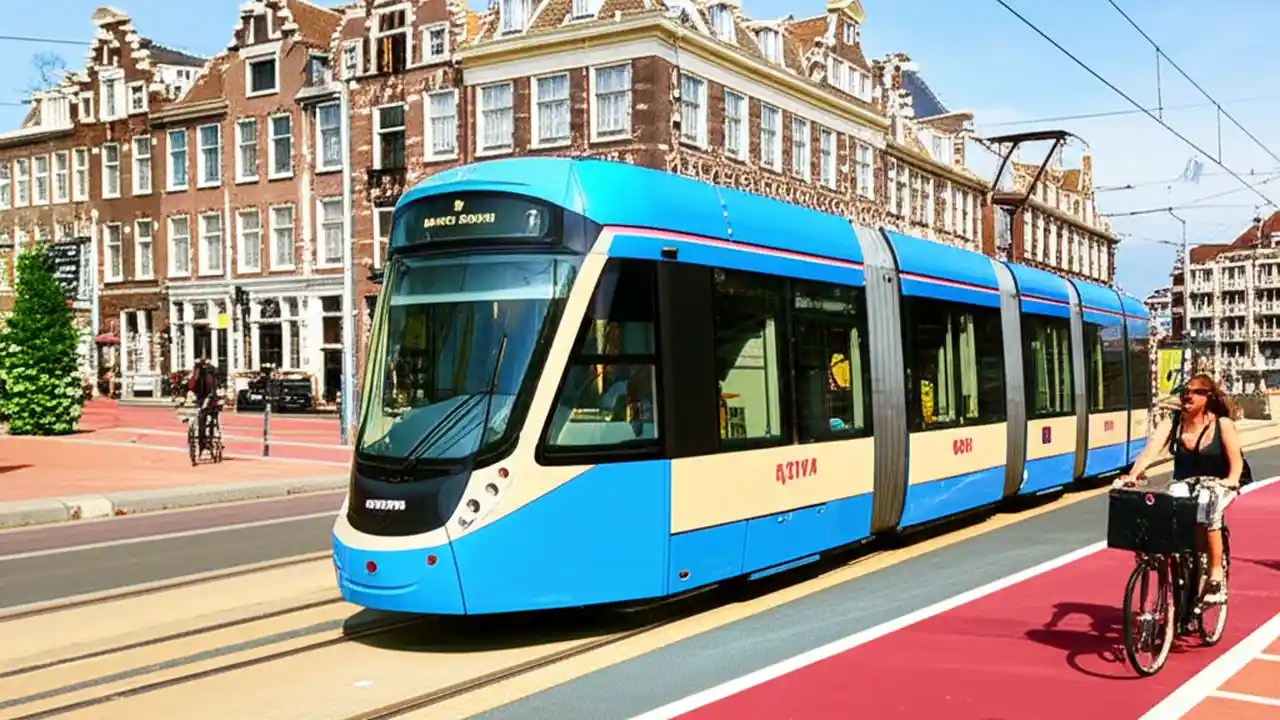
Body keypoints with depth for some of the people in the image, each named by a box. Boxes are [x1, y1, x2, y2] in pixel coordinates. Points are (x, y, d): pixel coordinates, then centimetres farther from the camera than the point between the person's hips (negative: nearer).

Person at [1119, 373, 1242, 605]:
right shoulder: (1173, 421, -3)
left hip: (1217, 486, -3)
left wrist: (1231, 481, -32)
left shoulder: (1222, 424, -8)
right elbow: (1151, 450, -15)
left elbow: (1236, 462, -10)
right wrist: (1132, 475, -31)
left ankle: (1215, 576, -23)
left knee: (1207, 508, -35)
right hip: (1183, 486, 3)